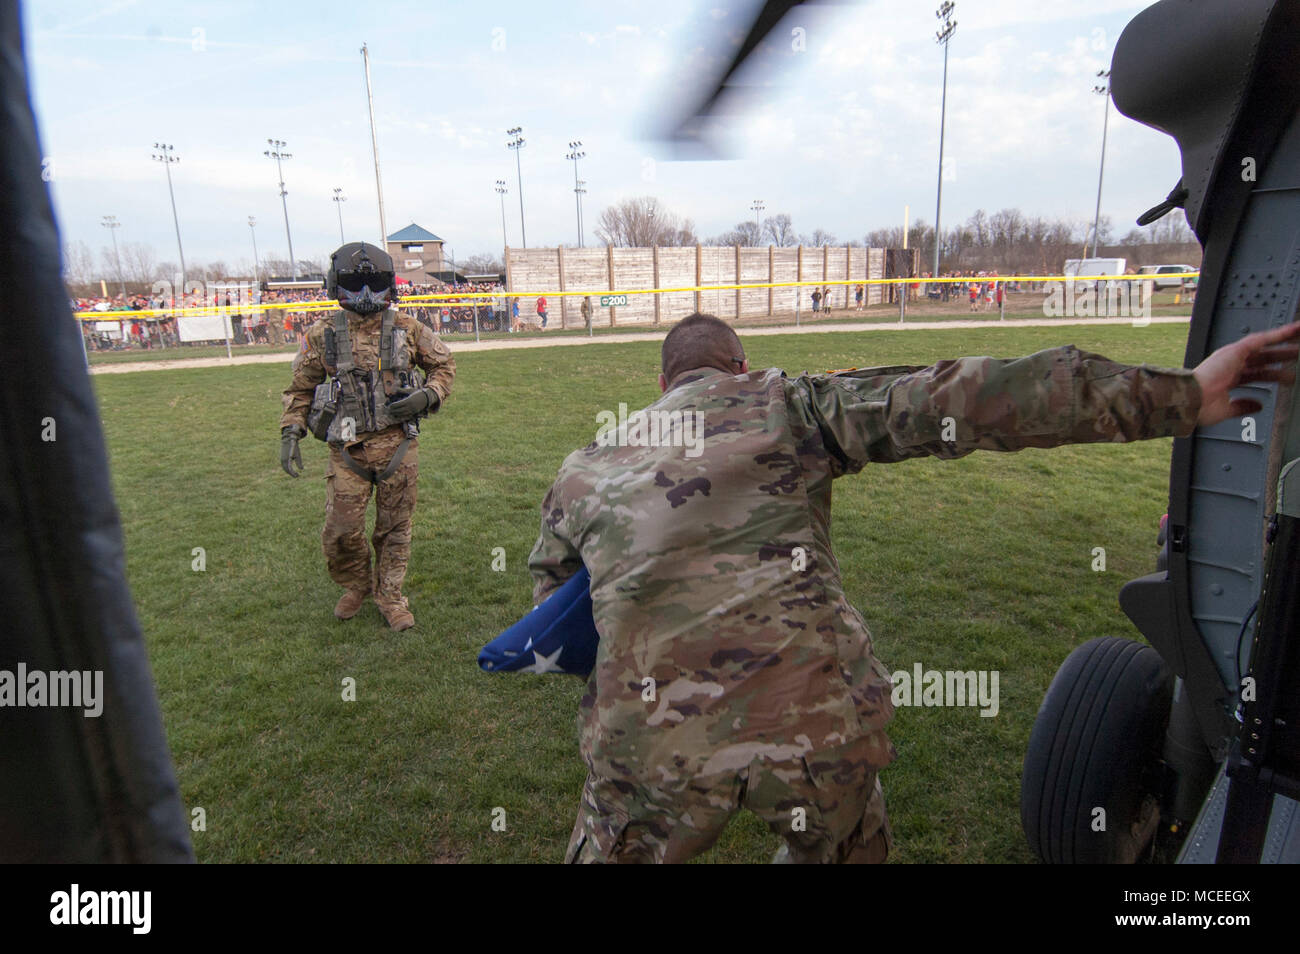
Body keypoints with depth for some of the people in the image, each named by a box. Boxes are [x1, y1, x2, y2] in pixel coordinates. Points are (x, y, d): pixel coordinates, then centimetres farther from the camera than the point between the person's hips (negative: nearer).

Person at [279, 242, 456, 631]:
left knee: (394, 527, 8)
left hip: (397, 445, 1)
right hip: (348, 450, 0)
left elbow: (444, 365, 14)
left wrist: (428, 396, -5)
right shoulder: (322, 335, 2)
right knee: (340, 531, -1)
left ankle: (389, 594, 27)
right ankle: (357, 585, 28)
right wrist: (290, 432, -2)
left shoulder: (406, 328, 3)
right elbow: (300, 389, 10)